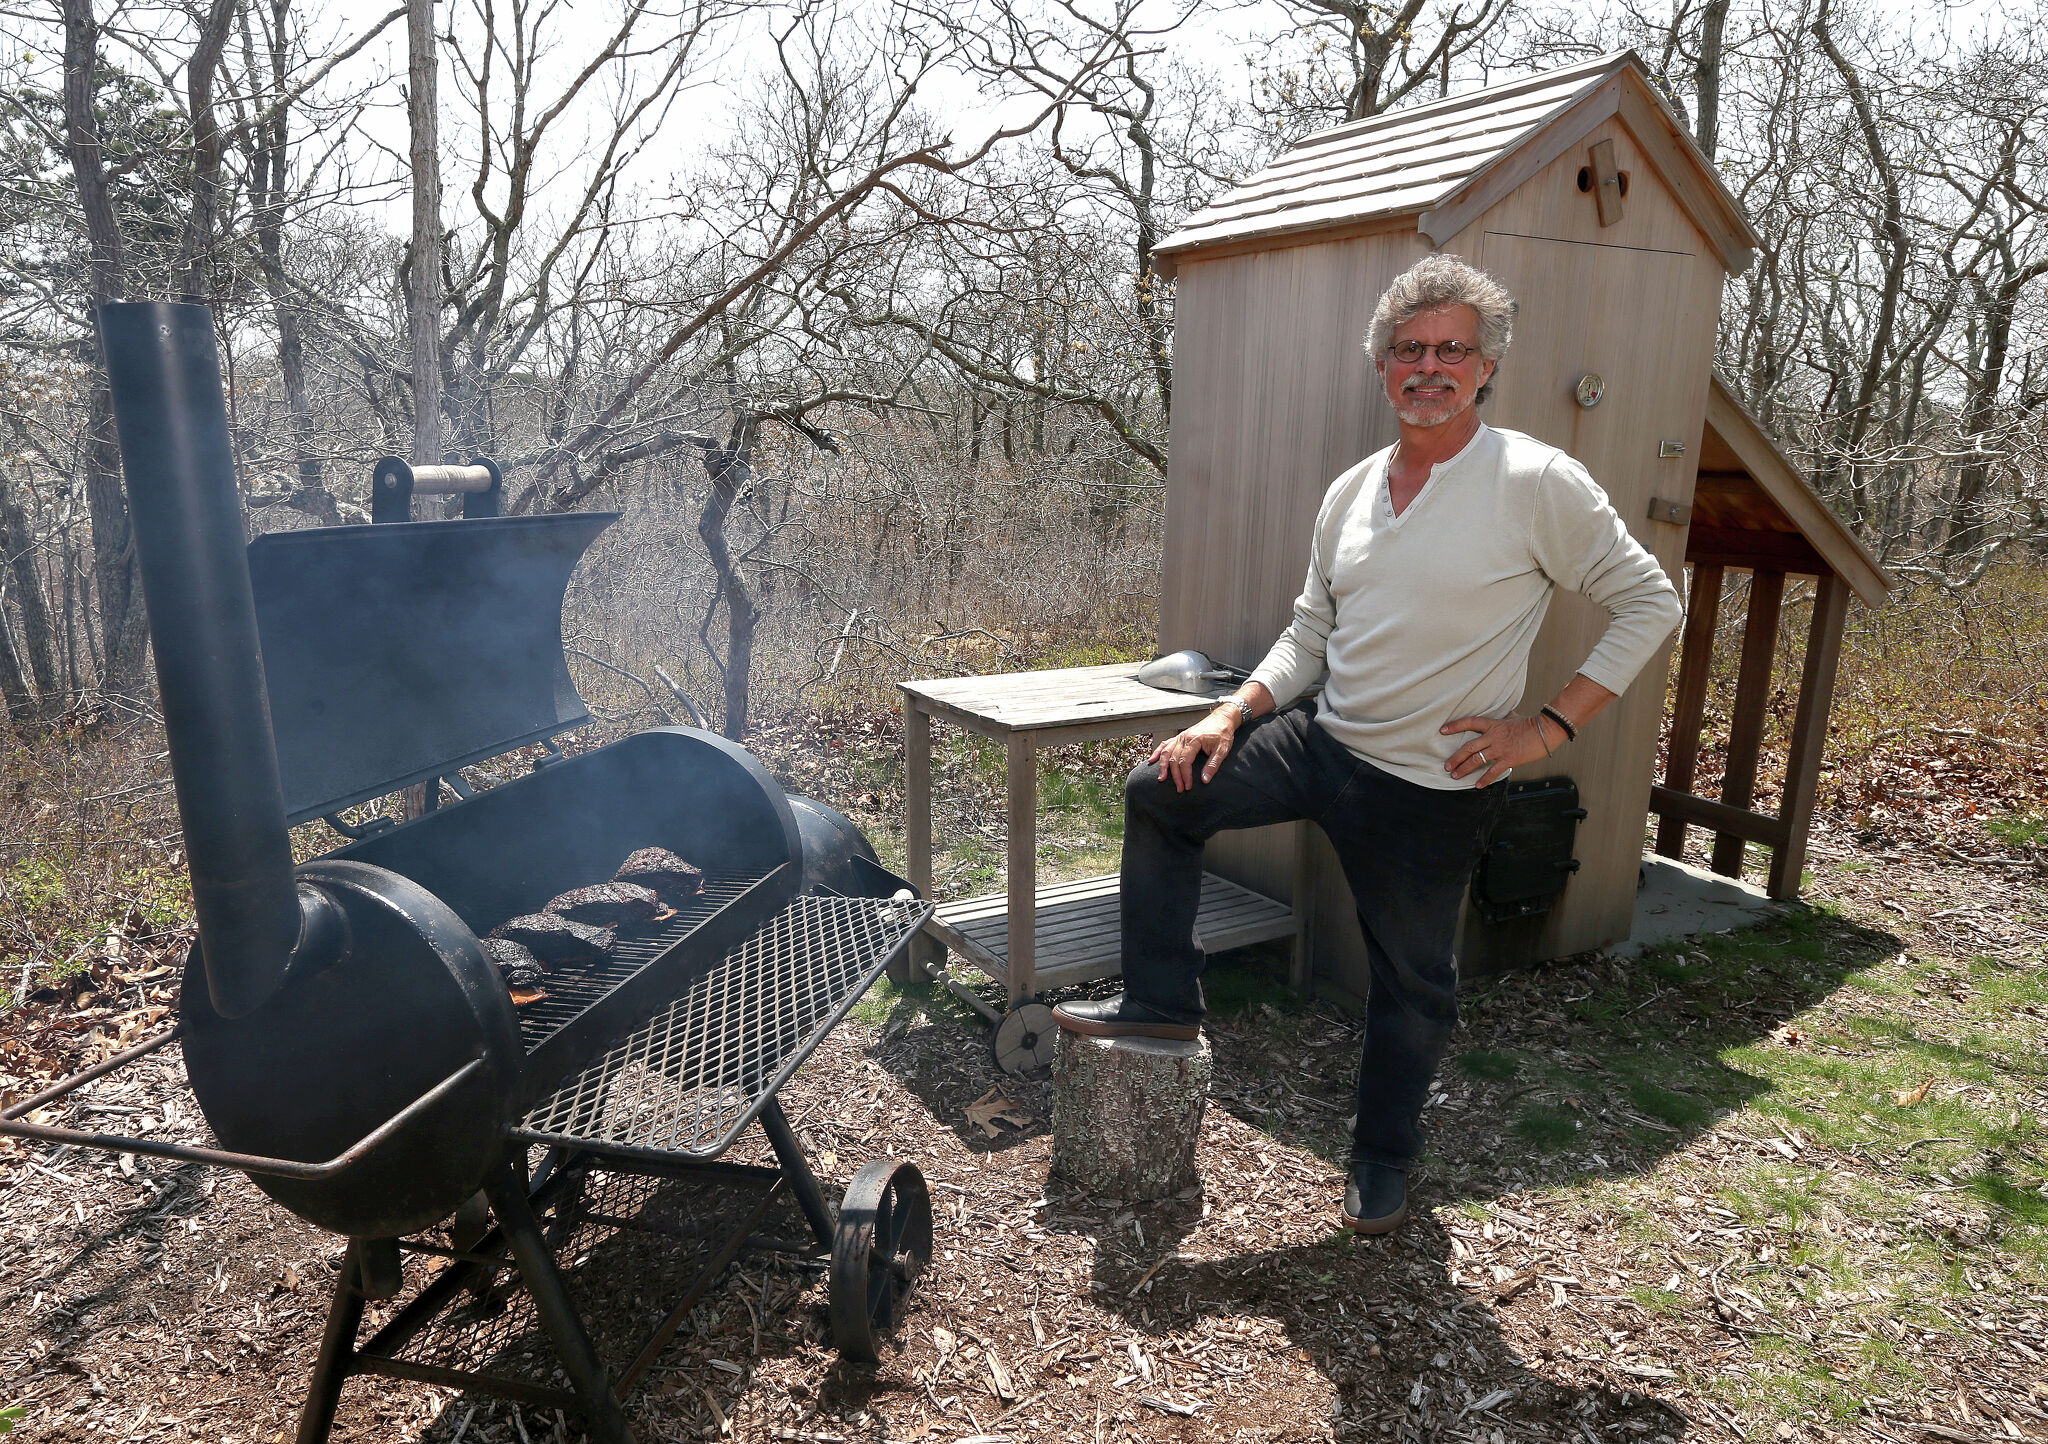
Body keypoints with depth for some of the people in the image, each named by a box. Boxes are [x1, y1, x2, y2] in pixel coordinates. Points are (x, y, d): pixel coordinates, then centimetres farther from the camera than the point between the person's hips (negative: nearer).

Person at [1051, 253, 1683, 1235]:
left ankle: (1383, 1158, 34)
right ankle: (1161, 1003, 10)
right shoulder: (1352, 493, 5)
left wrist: (1551, 725, -14)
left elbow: (1649, 603, -7)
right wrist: (1233, 716, -3)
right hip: (1323, 742, 5)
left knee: (1411, 982, 9)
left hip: (1434, 787, -5)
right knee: (1160, 791, -4)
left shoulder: (1537, 483, -13)